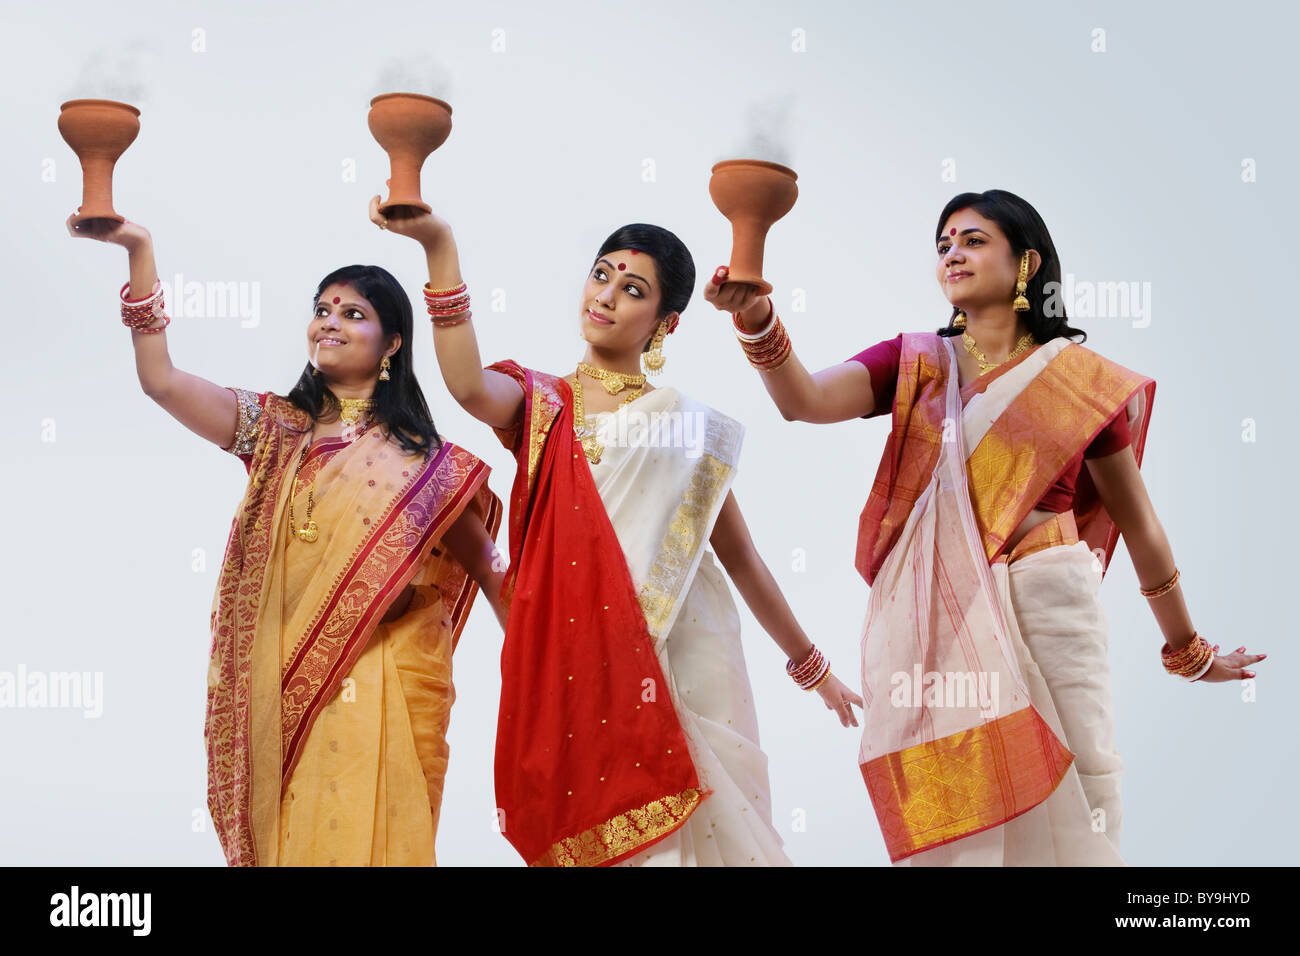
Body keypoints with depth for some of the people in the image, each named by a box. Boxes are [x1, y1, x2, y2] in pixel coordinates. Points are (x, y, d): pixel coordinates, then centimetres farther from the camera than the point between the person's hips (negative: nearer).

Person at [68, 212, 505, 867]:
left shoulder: (426, 463, 1)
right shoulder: (277, 431, 6)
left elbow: (489, 573, 7)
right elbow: (160, 381, -4)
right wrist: (139, 250, -12)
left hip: (383, 694, -2)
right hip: (284, 690, 2)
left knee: (365, 841, -4)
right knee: (284, 838, 6)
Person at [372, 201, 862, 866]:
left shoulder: (690, 426, 9)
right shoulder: (541, 404, 7)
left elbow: (741, 559, 15)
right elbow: (468, 386, -17)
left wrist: (810, 666, 20)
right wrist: (440, 248, -27)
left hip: (682, 660, 1)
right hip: (577, 659, 0)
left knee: (692, 824, -3)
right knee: (597, 826, -3)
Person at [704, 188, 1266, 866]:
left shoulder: (1083, 379, 6)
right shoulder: (915, 364, 10)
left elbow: (1138, 523, 13)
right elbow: (805, 399, -8)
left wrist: (1187, 649, 21)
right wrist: (759, 322, -28)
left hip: (1047, 611, -1)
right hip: (931, 623, 1)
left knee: (1060, 815, -4)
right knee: (945, 824, 0)